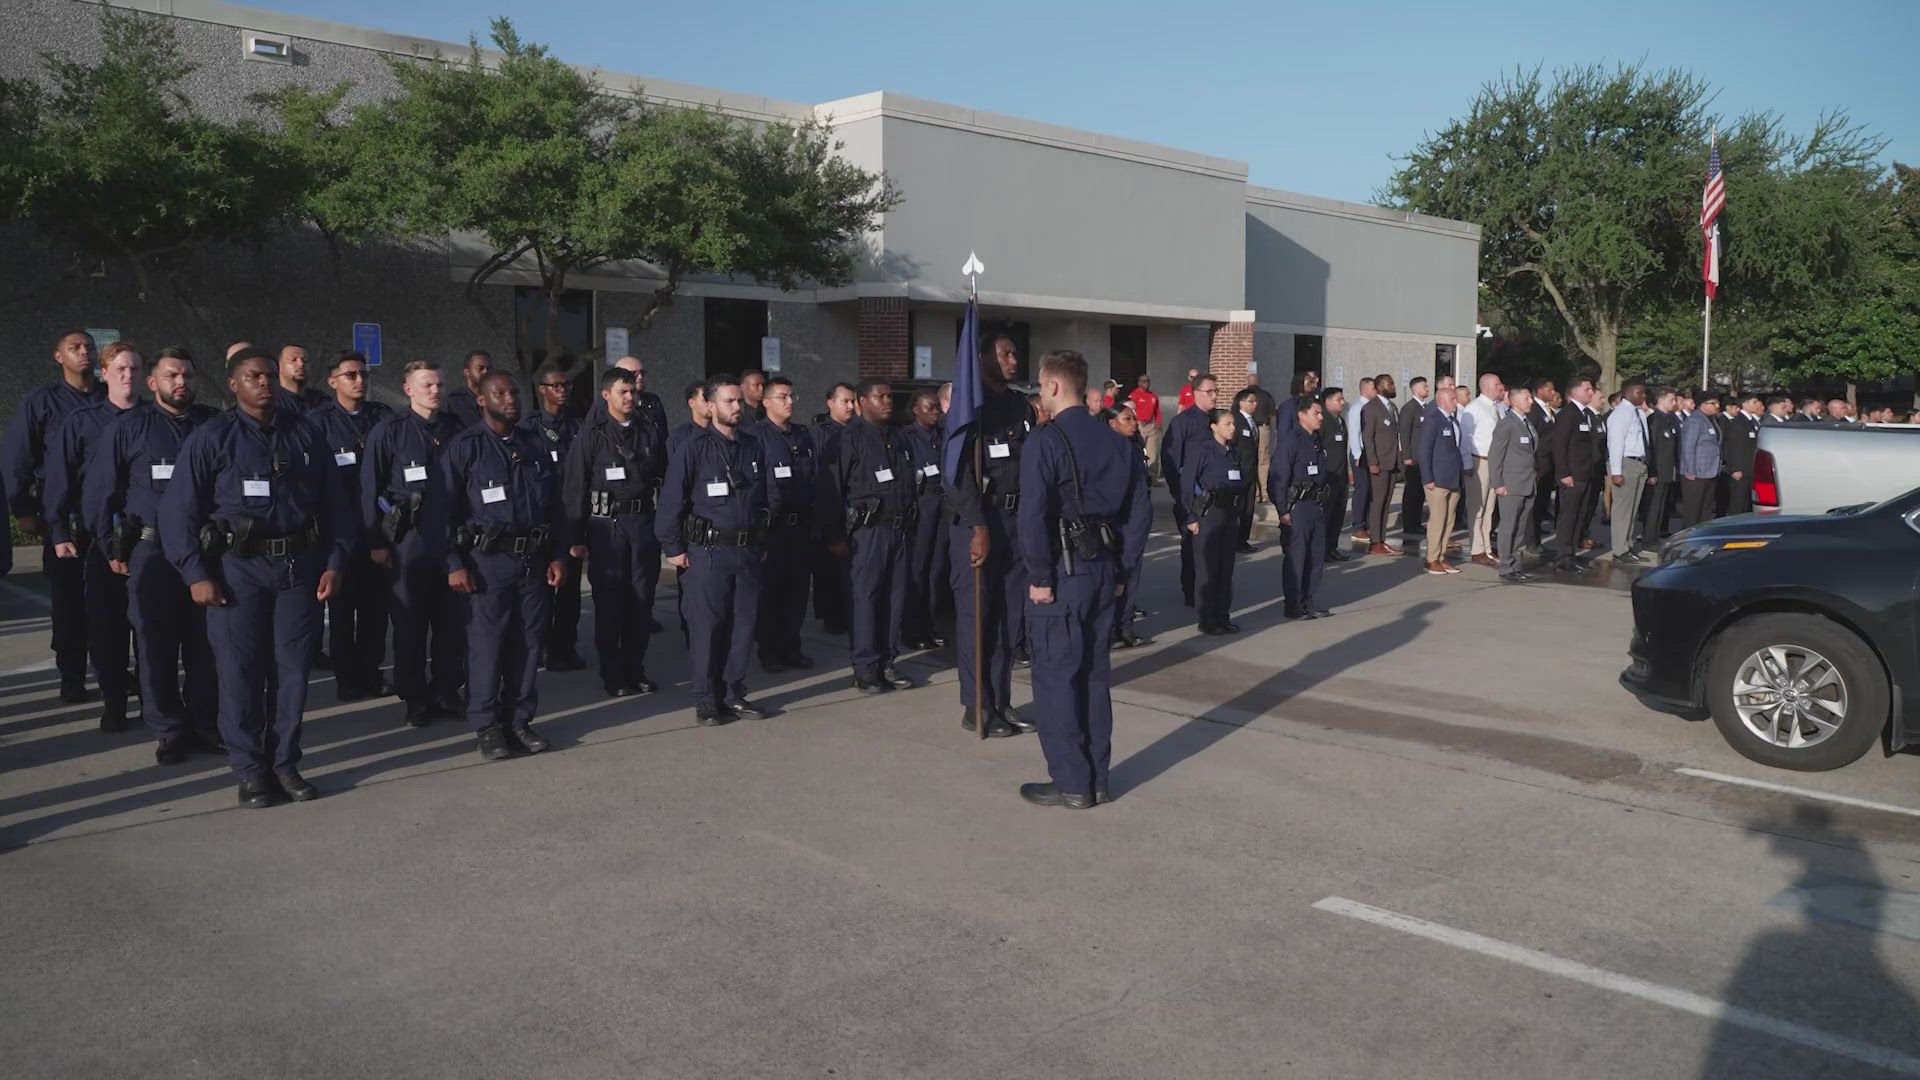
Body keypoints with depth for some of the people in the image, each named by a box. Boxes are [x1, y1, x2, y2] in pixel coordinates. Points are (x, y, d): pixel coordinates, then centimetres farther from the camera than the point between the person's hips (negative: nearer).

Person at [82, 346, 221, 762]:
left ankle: (205, 723, 15)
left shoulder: (213, 425, 8)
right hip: (151, 551, -1)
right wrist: (113, 547, 3)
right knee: (156, 645, 2)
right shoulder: (128, 428, 4)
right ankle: (169, 729, 11)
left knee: (204, 643, 5)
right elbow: (97, 492, 6)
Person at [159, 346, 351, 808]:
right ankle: (250, 771, 12)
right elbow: (177, 510, -2)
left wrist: (334, 563, 4)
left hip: (299, 566, 3)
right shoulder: (211, 438, 0)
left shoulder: (304, 435, 9)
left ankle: (284, 764, 17)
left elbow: (336, 502, 12)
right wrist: (196, 575, -8)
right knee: (239, 672, 1)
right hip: (237, 569, -2)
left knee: (293, 669, 5)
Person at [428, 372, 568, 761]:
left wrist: (558, 556, 11)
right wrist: (454, 564, -11)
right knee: (487, 643, -2)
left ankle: (519, 720, 18)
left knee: (528, 642, 8)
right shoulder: (463, 448, -2)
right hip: (488, 559, -5)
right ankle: (487, 727, 8)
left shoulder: (534, 448, 14)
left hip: (535, 560, 5)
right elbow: (442, 509, -6)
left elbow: (555, 506, 18)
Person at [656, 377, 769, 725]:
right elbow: (671, 502, -6)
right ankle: (706, 699, 9)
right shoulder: (693, 449, -5)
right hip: (707, 552, -5)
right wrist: (674, 549, -7)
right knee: (707, 625, -1)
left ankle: (734, 694, 18)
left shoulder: (752, 448, 12)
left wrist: (762, 544, 17)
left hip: (748, 551, 5)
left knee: (744, 623, 8)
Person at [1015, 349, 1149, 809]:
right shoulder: (1116, 442, 9)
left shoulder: (1046, 443, -12)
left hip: (1063, 575, -7)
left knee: (1055, 677, 2)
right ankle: (1097, 778, 22)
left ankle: (1071, 783, 6)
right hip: (1105, 572, 7)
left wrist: (1039, 578, -13)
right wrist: (1120, 567, 14)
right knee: (1095, 674, 14)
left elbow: (1034, 516, -20)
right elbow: (1141, 512, 11)